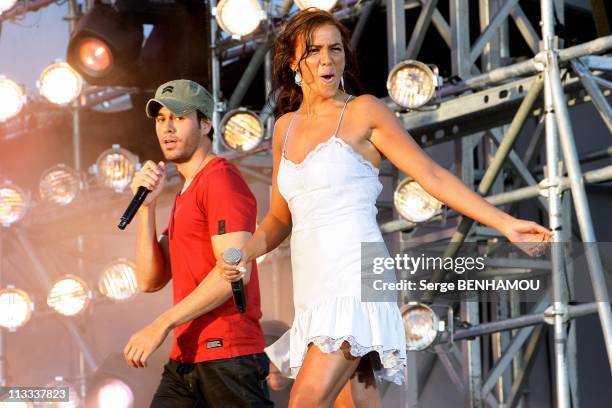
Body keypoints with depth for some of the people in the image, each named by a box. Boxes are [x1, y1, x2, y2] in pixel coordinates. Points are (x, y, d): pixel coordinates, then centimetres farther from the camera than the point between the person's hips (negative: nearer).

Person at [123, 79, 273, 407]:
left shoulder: (221, 178, -6)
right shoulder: (184, 195, 22)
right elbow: (150, 281, 15)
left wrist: (162, 325, -19)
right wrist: (146, 206, 4)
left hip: (227, 358, -9)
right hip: (185, 361, 9)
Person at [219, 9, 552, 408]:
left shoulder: (363, 112, 2)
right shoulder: (286, 128, 17)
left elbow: (432, 175, 1)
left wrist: (505, 223, -3)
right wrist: (245, 253, 4)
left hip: (355, 281, -5)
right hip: (314, 294, 6)